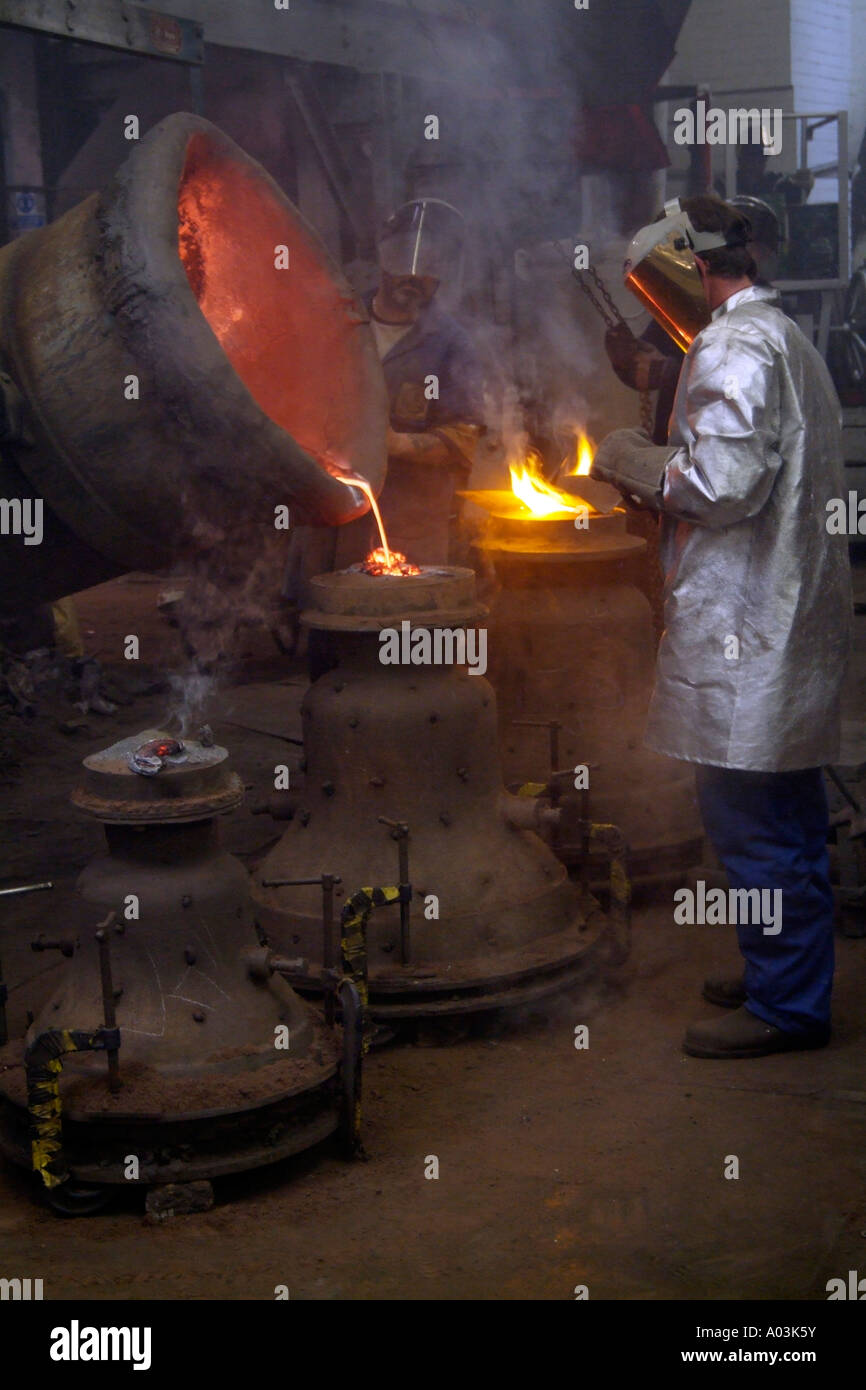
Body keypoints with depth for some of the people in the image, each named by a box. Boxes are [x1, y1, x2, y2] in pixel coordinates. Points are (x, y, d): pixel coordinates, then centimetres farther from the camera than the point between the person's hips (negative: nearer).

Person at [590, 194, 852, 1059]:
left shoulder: (732, 347, -13)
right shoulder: (783, 339, 20)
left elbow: (725, 478, -23)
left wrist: (636, 461, -8)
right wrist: (657, 489, 17)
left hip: (745, 627, -11)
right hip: (780, 613, 11)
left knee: (752, 821, -4)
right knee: (785, 816, 17)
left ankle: (786, 1006, 3)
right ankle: (786, 978, 28)